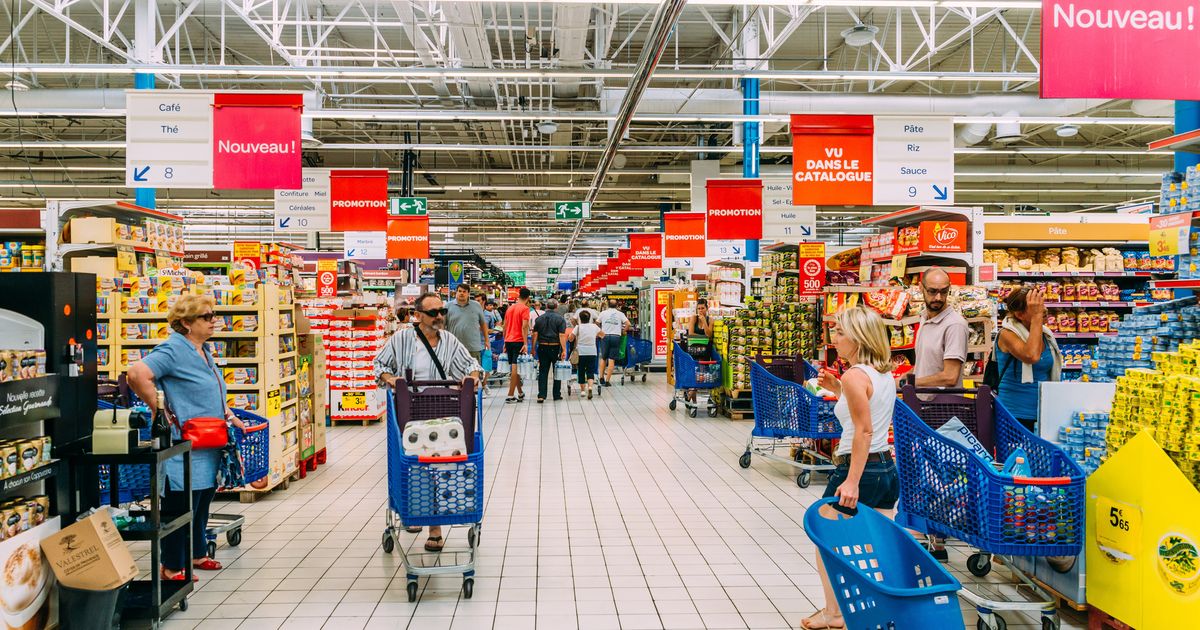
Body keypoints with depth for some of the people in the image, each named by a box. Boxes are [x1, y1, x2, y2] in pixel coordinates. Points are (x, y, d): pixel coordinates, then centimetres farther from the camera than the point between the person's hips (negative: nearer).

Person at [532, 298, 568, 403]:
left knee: (542, 372, 5)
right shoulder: (560, 319, -6)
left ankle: (541, 395, -4)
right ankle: (557, 395, 16)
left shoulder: (539, 319, 5)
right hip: (555, 348, -2)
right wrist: (564, 350, -13)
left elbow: (535, 335, 2)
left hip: (542, 347, 2)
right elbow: (562, 336, -12)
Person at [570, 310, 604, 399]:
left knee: (581, 372, 12)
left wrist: (574, 340, 16)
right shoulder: (594, 326, 5)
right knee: (590, 372, 2)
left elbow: (571, 338, -6)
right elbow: (603, 334, 21)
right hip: (592, 352, 1)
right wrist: (597, 336, 40)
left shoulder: (578, 327, -4)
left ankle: (583, 389, 16)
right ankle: (590, 386, -22)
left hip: (581, 352, -1)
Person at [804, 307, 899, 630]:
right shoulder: (885, 375, 10)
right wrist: (838, 389, 16)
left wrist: (852, 481, -26)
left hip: (859, 469, -8)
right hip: (887, 468, 8)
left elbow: (864, 431, -23)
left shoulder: (854, 375, -16)